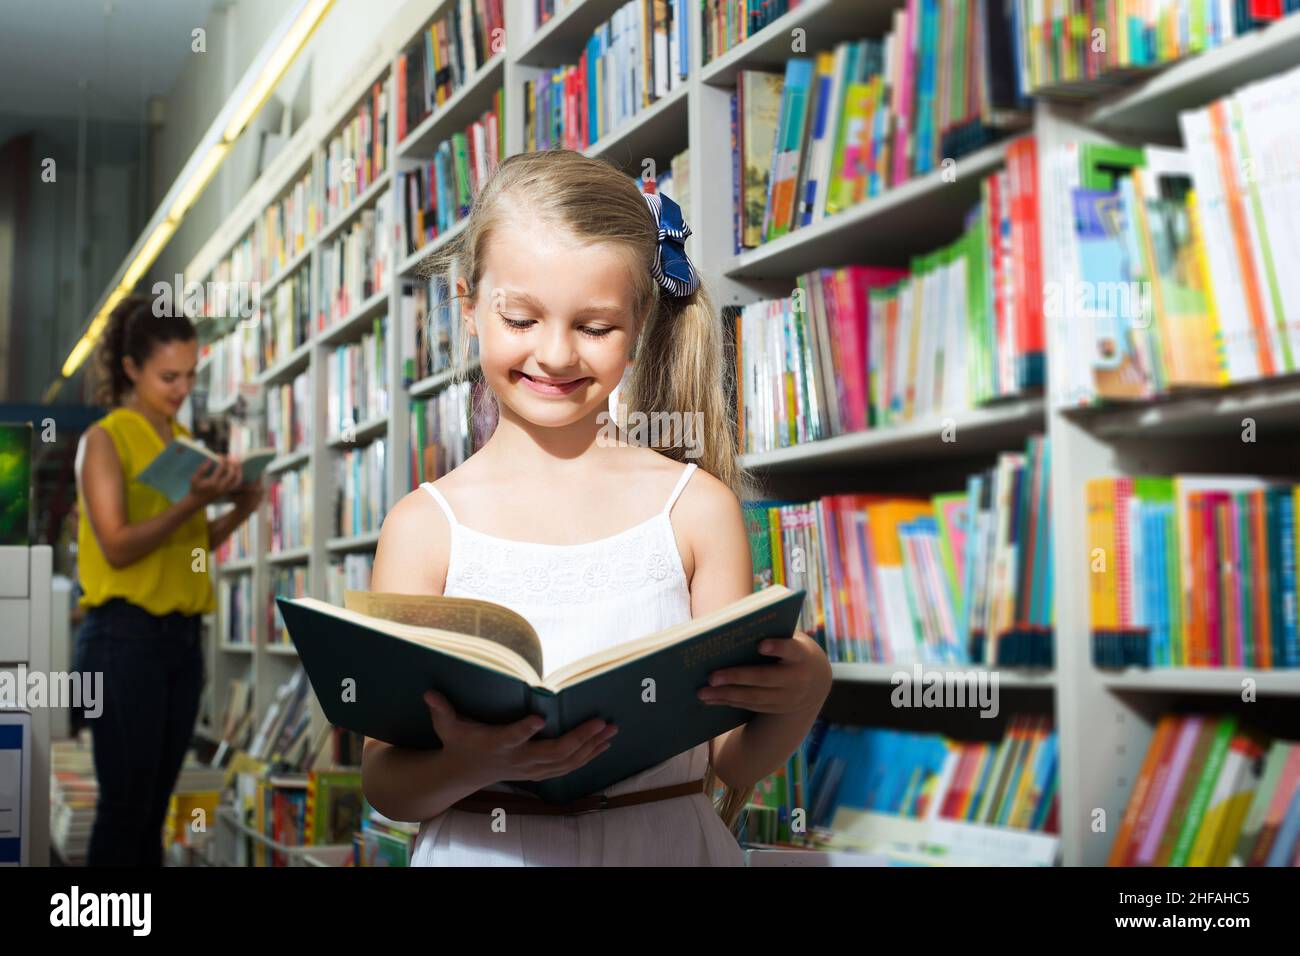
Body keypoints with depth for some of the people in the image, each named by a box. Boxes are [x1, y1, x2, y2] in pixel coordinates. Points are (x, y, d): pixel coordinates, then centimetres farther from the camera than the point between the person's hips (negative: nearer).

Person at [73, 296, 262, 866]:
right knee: (125, 802, -6)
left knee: (155, 803, 9)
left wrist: (239, 511, 0)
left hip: (182, 636, 7)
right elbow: (117, 547, -14)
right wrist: (192, 502, -24)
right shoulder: (105, 439, -5)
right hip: (125, 633, -7)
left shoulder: (183, 441, 14)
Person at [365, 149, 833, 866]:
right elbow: (384, 786, -2)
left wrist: (801, 697, -15)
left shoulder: (697, 506, 0)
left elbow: (730, 760, 3)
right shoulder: (425, 525, -1)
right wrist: (473, 766, -21)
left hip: (668, 842, 1)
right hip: (482, 848, -1)